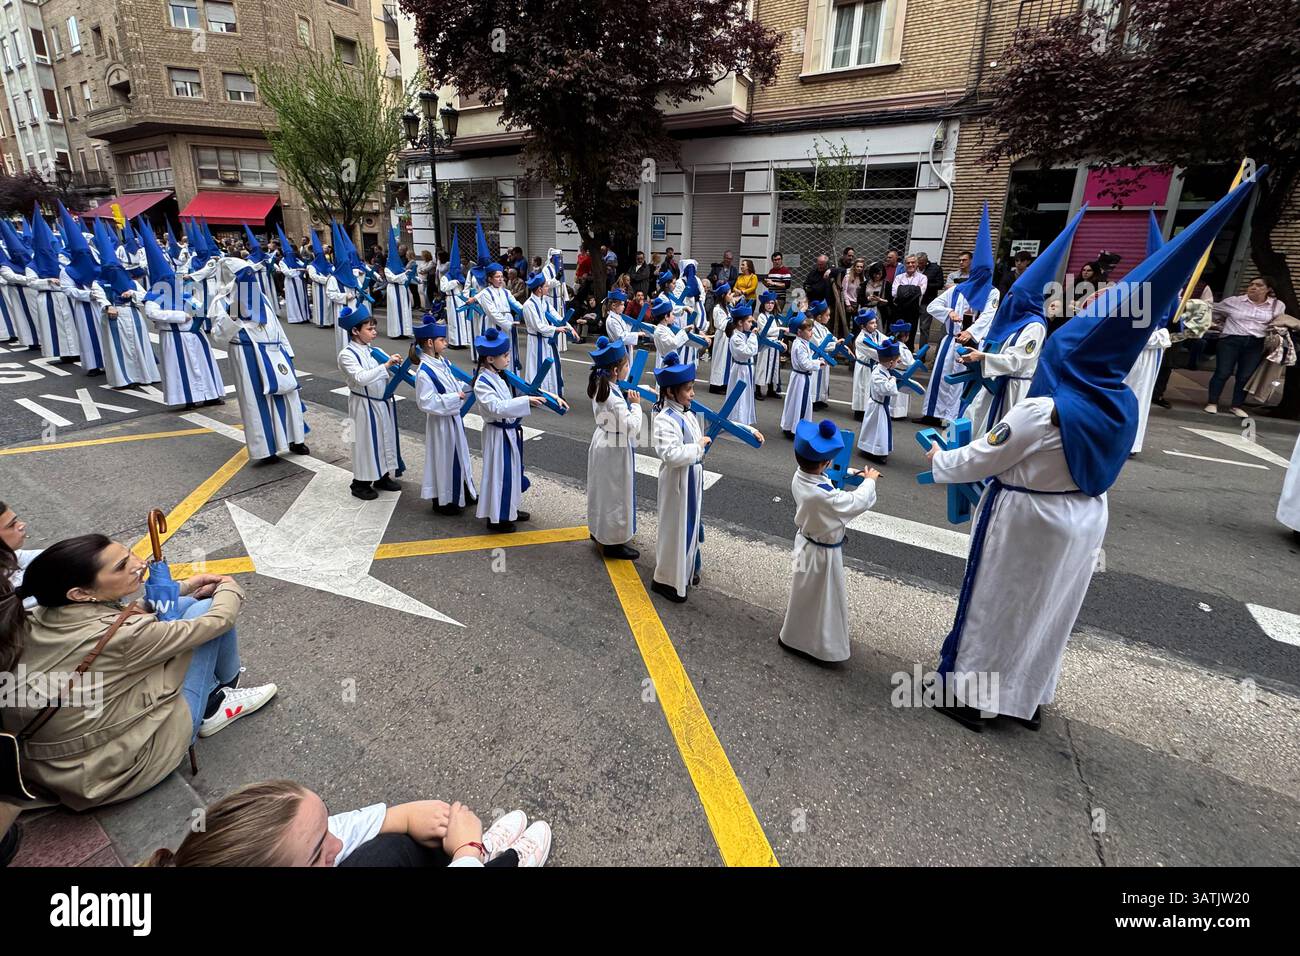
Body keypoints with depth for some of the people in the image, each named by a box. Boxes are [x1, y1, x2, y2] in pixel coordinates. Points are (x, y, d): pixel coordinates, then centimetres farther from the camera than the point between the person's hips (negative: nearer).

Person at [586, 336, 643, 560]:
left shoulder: (599, 387, -1)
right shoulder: (615, 398, -29)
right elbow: (632, 426, -28)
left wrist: (629, 399, 1)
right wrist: (636, 405, -17)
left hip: (602, 443, 10)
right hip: (616, 449, -10)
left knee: (602, 489, 23)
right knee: (616, 493, 4)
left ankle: (598, 531, 40)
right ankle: (613, 542, 17)